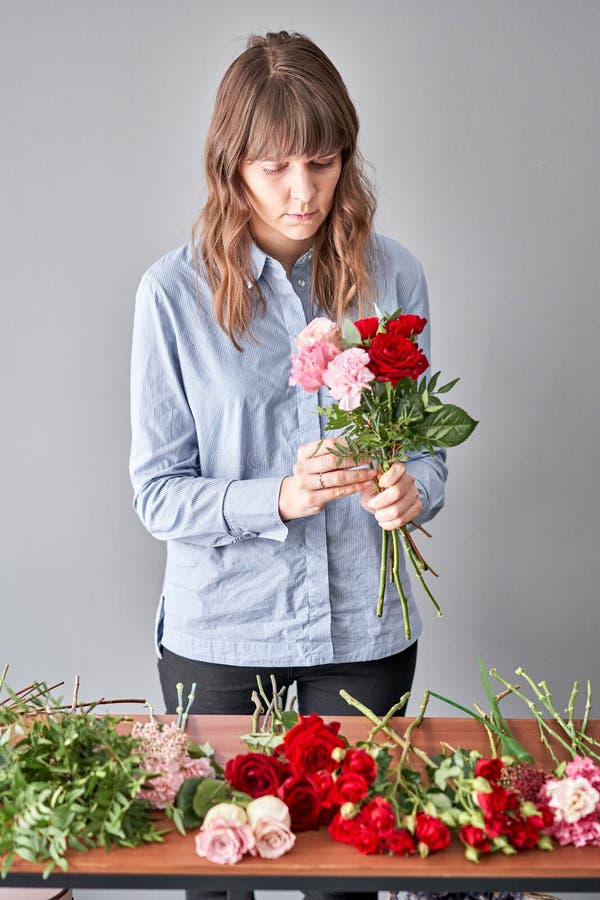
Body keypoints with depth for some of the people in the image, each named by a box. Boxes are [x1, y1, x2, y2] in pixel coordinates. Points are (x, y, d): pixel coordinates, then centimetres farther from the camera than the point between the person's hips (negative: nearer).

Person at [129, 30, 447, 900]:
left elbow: (426, 443, 5)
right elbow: (158, 493, -8)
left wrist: (411, 489, -17)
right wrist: (279, 498, -25)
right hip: (218, 635, -1)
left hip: (362, 631, 2)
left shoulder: (392, 276, -3)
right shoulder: (176, 291, -9)